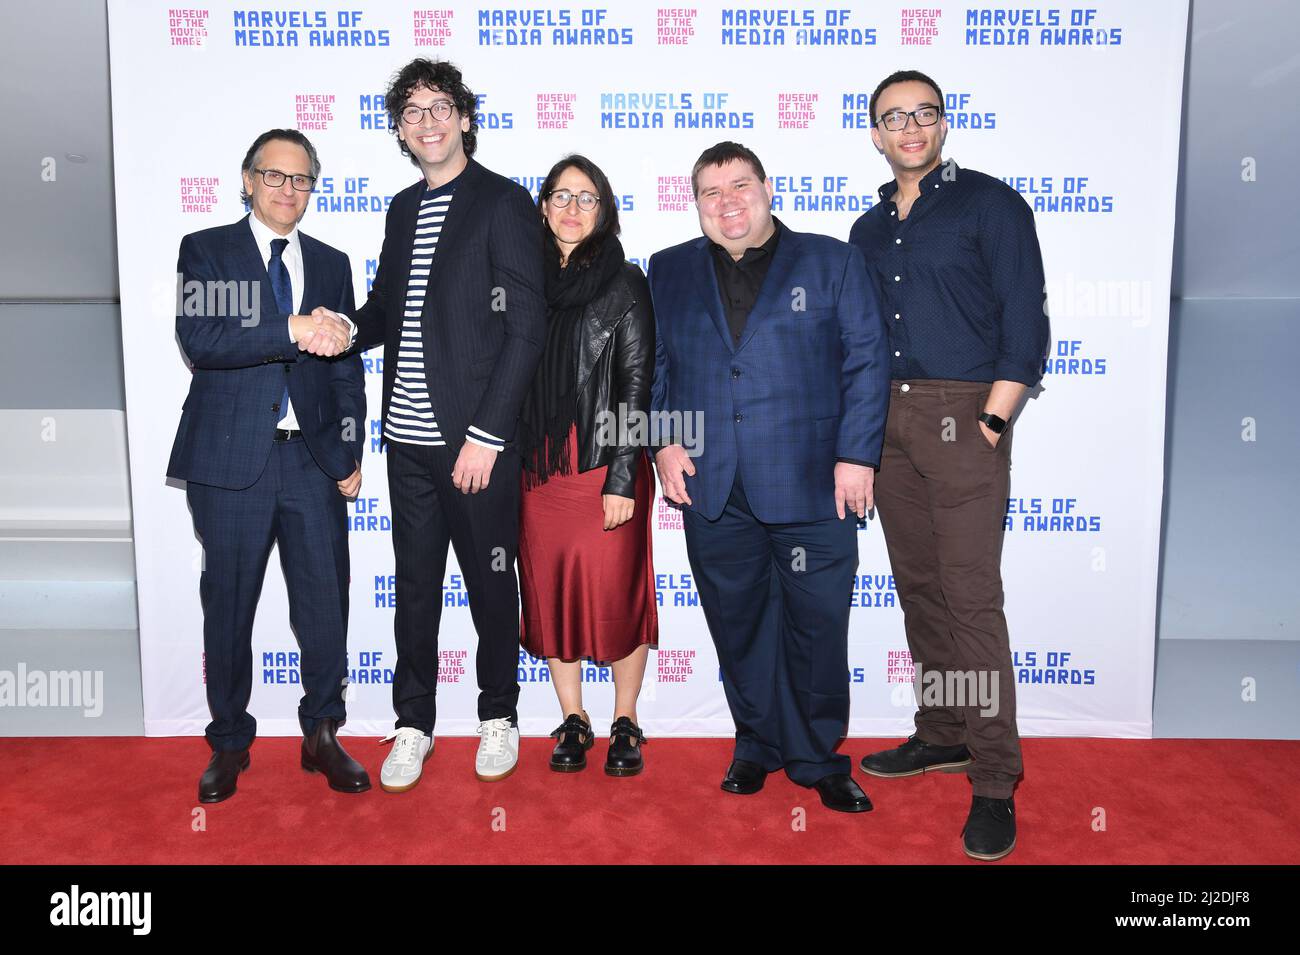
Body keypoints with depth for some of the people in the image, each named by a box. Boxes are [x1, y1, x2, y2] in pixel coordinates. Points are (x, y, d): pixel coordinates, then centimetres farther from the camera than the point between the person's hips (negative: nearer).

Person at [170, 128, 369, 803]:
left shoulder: (331, 264, 14)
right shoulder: (205, 251, 4)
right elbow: (198, 338, -14)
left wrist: (350, 455, 6)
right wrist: (291, 330, -24)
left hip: (314, 459, 3)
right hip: (230, 460, -2)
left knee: (326, 603, 4)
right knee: (229, 605, 7)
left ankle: (322, 735, 22)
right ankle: (230, 742, 25)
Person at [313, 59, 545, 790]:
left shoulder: (503, 203, -5)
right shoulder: (403, 208, 15)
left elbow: (528, 326, -12)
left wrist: (486, 434, -16)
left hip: (476, 440, -5)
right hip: (410, 439, 6)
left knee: (491, 583, 8)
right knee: (415, 585, 13)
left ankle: (500, 715, 28)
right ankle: (414, 722, 28)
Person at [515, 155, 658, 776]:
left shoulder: (624, 283, 0)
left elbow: (636, 386, -5)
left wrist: (622, 479, -12)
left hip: (606, 467, -4)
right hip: (537, 468, 4)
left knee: (614, 591, -1)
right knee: (548, 592, 7)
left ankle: (625, 723, 17)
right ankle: (573, 721, 23)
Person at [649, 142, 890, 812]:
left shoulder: (832, 261, 6)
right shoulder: (668, 271, 13)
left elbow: (866, 362, 1)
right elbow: (651, 365, 14)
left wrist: (856, 455, -7)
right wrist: (664, 441, 1)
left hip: (811, 486, -2)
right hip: (711, 488, 3)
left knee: (817, 625, 4)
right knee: (736, 625, 11)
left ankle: (819, 758, 23)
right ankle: (757, 744, 31)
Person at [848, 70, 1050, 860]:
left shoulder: (990, 204, 0)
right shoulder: (869, 230, 17)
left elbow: (1025, 320, -6)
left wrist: (991, 422, -13)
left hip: (962, 415, -6)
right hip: (887, 420, 6)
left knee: (971, 596, -8)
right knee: (918, 585, 10)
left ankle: (995, 780, 0)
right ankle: (943, 737, 24)